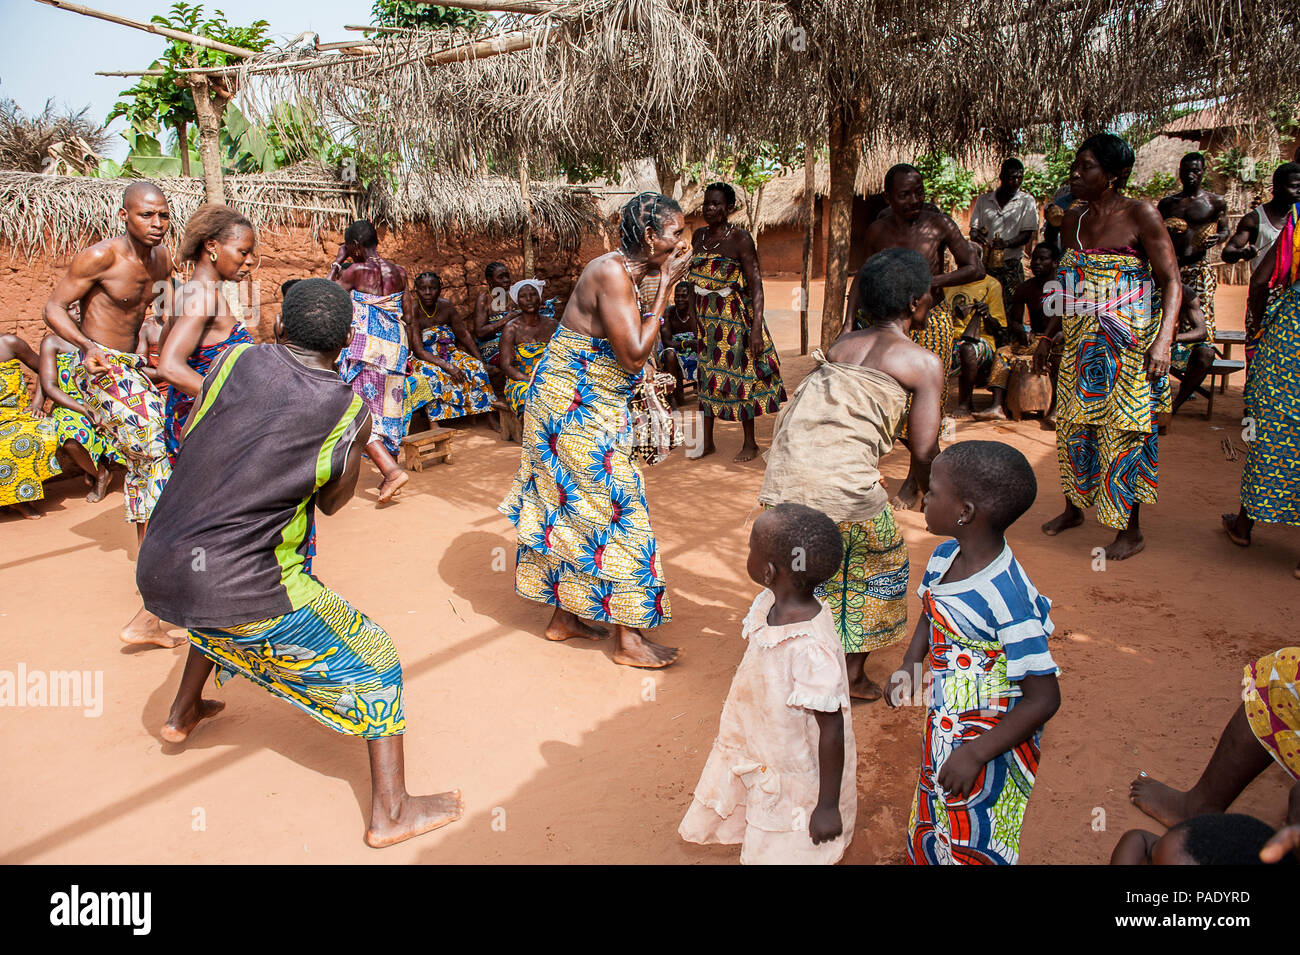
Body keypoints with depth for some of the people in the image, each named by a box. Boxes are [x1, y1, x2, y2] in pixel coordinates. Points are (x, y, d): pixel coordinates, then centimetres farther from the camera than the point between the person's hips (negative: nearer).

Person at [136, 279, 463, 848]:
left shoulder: (235, 360, 1)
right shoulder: (350, 409, -7)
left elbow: (189, 436, 16)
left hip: (157, 571, 6)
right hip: (239, 592, -6)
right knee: (373, 661, 10)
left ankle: (182, 713, 55)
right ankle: (391, 811, 13)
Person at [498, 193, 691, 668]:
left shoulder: (622, 272, 9)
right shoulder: (613, 274, -20)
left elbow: (628, 352, 11)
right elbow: (634, 356, -25)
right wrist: (665, 288, -19)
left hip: (588, 410, 10)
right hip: (578, 412, -10)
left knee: (570, 507, 15)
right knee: (613, 511, -3)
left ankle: (564, 616, 29)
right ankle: (628, 639, 7)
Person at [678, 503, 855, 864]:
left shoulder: (812, 650, -37)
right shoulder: (768, 604, -11)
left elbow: (832, 731, -27)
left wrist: (828, 806, -18)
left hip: (797, 778, -7)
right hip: (762, 766, 7)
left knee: (785, 852, 15)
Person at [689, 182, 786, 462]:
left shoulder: (740, 239, -11)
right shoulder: (698, 236, 8)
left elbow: (756, 286, -16)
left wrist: (756, 328, -23)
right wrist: (692, 318, 15)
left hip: (734, 318, -6)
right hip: (704, 318, 6)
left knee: (738, 376, 0)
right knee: (705, 377, 9)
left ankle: (750, 443, 13)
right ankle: (707, 441, 21)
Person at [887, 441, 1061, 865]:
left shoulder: (1008, 600, -32)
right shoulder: (944, 556, -8)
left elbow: (1044, 699, -26)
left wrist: (976, 754, -24)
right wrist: (910, 665, 3)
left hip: (990, 739, -7)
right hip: (944, 720, 7)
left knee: (973, 845, 12)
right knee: (933, 832, 26)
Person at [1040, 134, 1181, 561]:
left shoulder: (1141, 215, -10)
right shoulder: (1073, 220, 8)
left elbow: (1172, 282, -12)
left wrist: (1162, 341, -23)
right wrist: (1049, 334, 18)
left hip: (1128, 346, -6)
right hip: (1081, 345, 6)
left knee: (1123, 432, 0)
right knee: (1073, 427, 11)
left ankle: (1131, 531, 13)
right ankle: (1073, 508, 31)